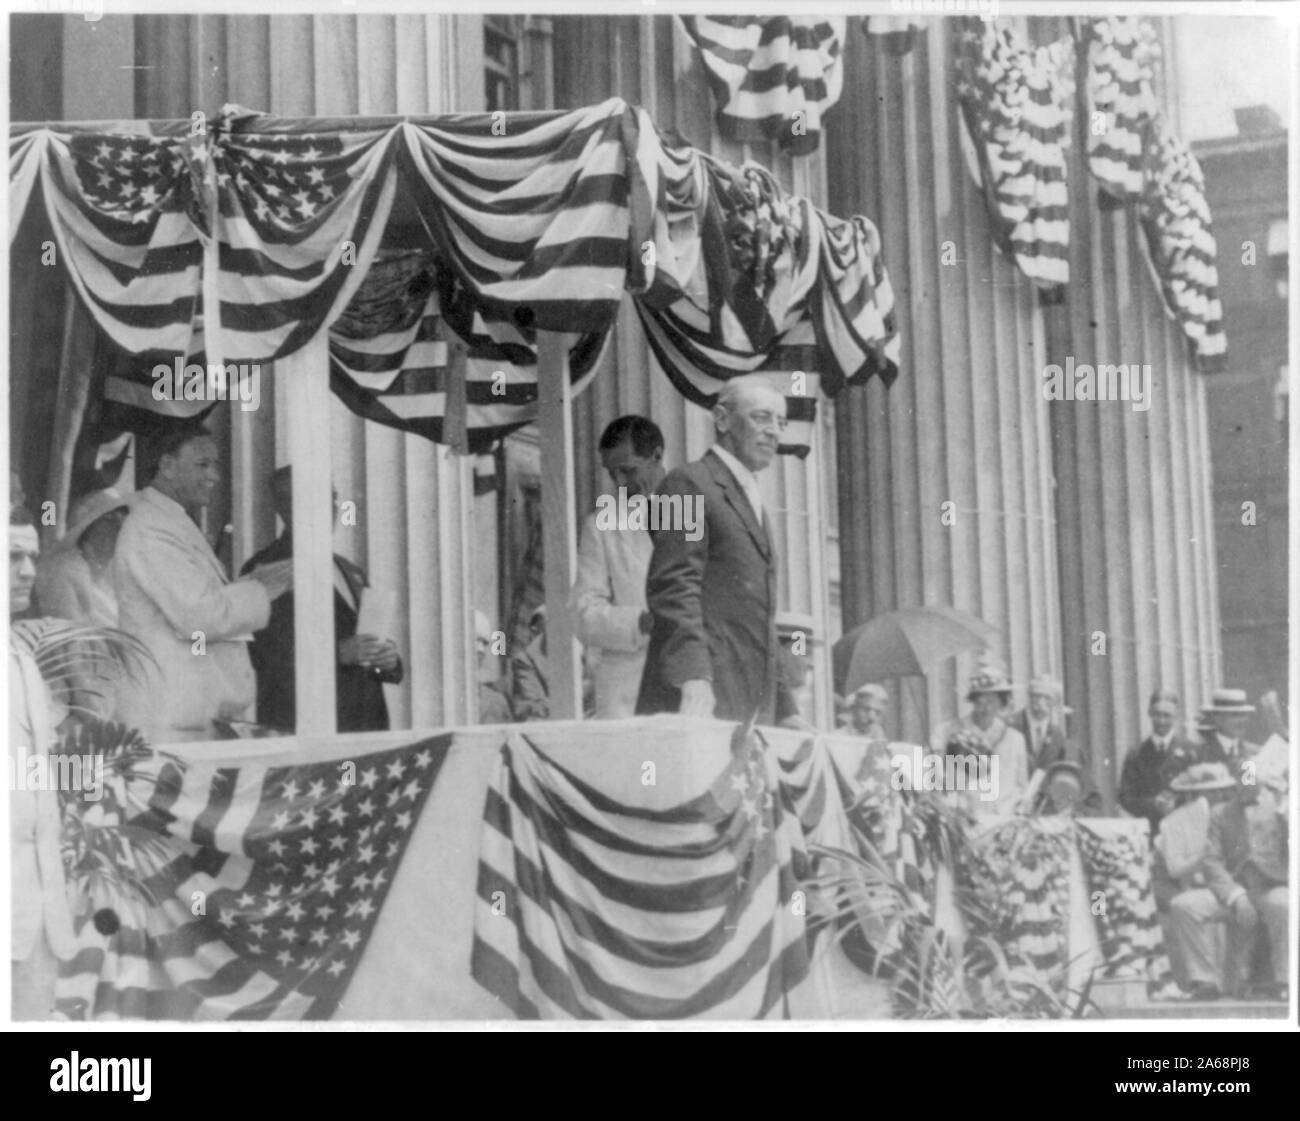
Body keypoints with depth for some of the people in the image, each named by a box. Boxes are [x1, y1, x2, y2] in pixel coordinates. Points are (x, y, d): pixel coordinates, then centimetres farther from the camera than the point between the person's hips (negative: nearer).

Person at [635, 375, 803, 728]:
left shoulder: (752, 500, 26)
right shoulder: (689, 484, -2)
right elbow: (673, 588, -13)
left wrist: (786, 710, 20)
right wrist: (694, 680, -26)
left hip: (751, 712, 8)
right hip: (700, 701, -8)